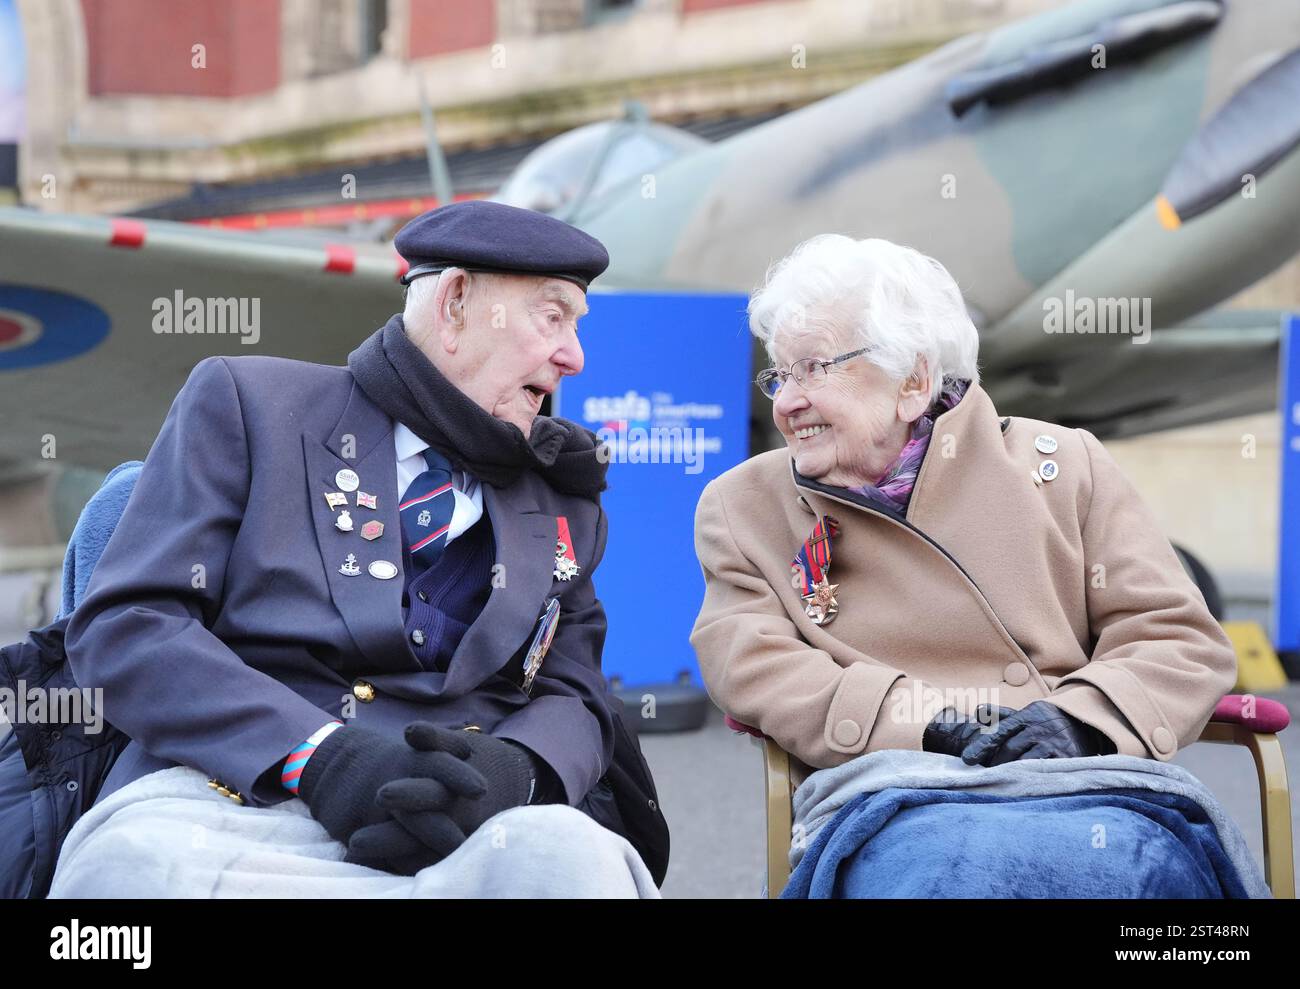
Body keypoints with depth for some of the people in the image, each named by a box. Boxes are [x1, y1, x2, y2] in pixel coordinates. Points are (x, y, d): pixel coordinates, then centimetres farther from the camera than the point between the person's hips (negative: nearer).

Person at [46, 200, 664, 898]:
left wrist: (514, 771, -10)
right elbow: (123, 623, 1)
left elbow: (574, 691, 17)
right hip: (236, 797, 0)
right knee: (134, 862, -38)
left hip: (476, 824, 1)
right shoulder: (248, 403, 10)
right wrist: (319, 756, -15)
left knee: (569, 856, -37)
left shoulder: (562, 499, 23)